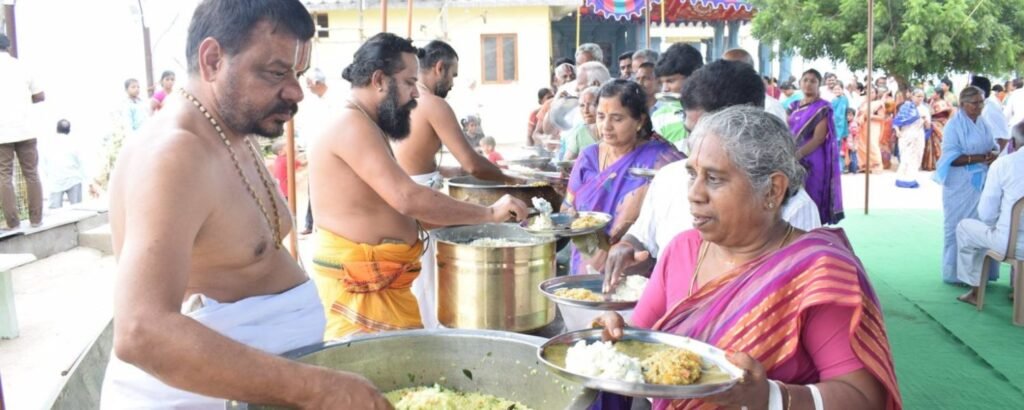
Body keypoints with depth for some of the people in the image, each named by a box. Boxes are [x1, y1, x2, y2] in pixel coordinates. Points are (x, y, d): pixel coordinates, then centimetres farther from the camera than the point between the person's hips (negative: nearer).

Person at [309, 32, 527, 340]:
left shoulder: (366, 127, 17)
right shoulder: (351, 125, -16)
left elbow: (396, 209, 15)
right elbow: (407, 199, -25)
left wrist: (473, 218, 7)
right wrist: (489, 213, -18)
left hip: (381, 277, 10)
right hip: (359, 280, -10)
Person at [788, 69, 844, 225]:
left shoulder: (823, 108, -3)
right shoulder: (794, 107, 15)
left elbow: (819, 138, -12)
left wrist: (797, 154, -23)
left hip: (812, 162, -5)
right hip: (793, 162, 5)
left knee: (810, 199, -5)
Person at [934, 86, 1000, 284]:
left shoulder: (984, 124, 12)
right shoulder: (954, 126, -7)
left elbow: (993, 148, 17)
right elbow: (951, 157, -12)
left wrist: (992, 156, -6)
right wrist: (979, 158, -20)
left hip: (982, 183, 5)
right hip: (960, 185, -5)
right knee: (958, 228, 0)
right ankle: (955, 274, 8)